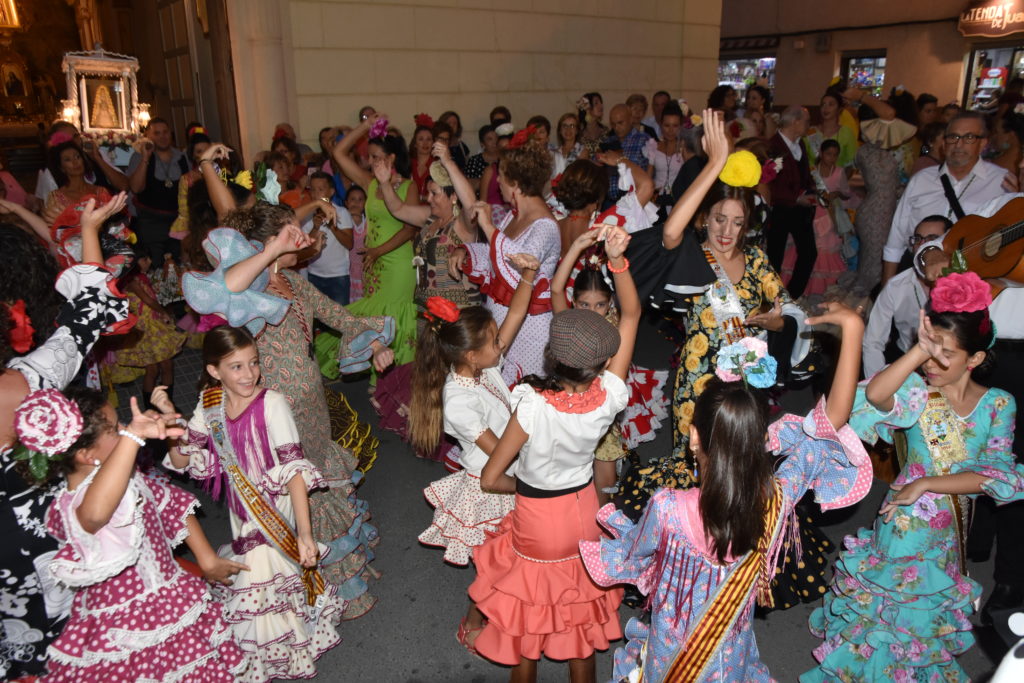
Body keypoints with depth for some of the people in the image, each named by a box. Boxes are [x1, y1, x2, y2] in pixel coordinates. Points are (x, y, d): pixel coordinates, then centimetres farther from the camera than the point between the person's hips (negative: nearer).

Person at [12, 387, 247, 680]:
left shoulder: (127, 479, 1)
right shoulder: (69, 507, -27)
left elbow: (172, 506, 14)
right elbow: (94, 514, -53)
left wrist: (208, 559, 14)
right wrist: (132, 436, -57)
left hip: (171, 606, 8)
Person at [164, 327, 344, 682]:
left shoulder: (271, 404, -20)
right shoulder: (210, 404, -4)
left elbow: (294, 468, -25)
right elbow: (182, 461, 2)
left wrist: (304, 532, -32)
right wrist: (170, 418, -16)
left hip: (275, 512, -4)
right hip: (241, 515, 4)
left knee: (267, 580, 2)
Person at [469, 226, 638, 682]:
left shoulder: (533, 406, -33)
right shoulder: (608, 396, -25)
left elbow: (490, 479, -21)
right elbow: (631, 315, -15)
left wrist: (521, 485, -1)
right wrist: (617, 259, -23)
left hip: (536, 518, -3)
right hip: (583, 512, 3)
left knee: (528, 621, 22)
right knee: (580, 612, 26)